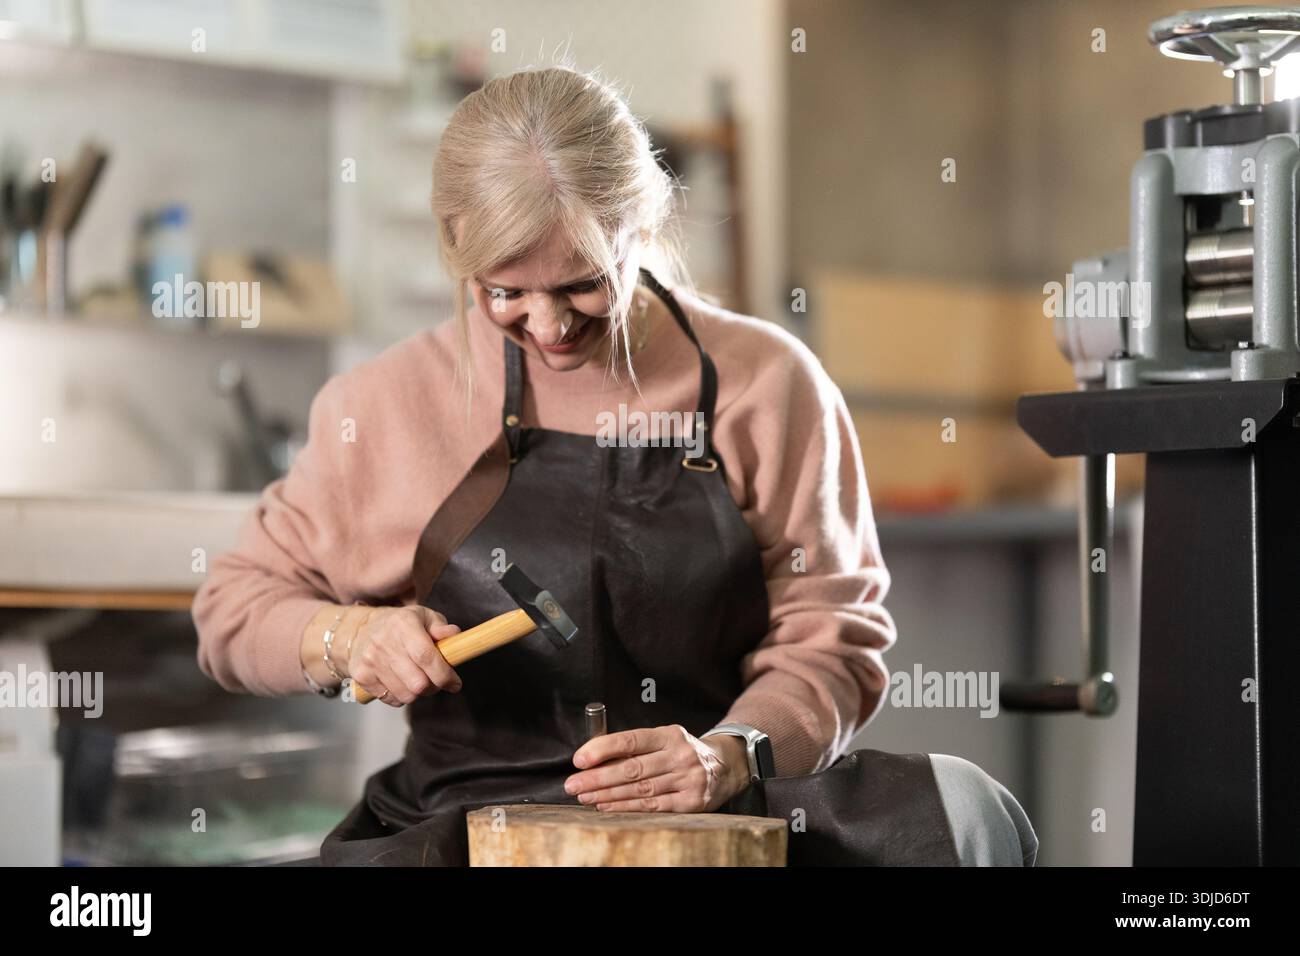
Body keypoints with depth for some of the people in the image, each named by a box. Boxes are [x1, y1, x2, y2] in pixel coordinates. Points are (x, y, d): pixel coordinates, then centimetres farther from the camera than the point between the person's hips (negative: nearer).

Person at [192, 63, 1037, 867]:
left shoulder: (765, 383, 3)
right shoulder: (390, 403, 4)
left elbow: (829, 640, 3)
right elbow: (234, 610, 13)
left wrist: (730, 757, -18)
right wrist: (344, 639, -10)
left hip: (734, 817, 0)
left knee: (964, 815, -29)